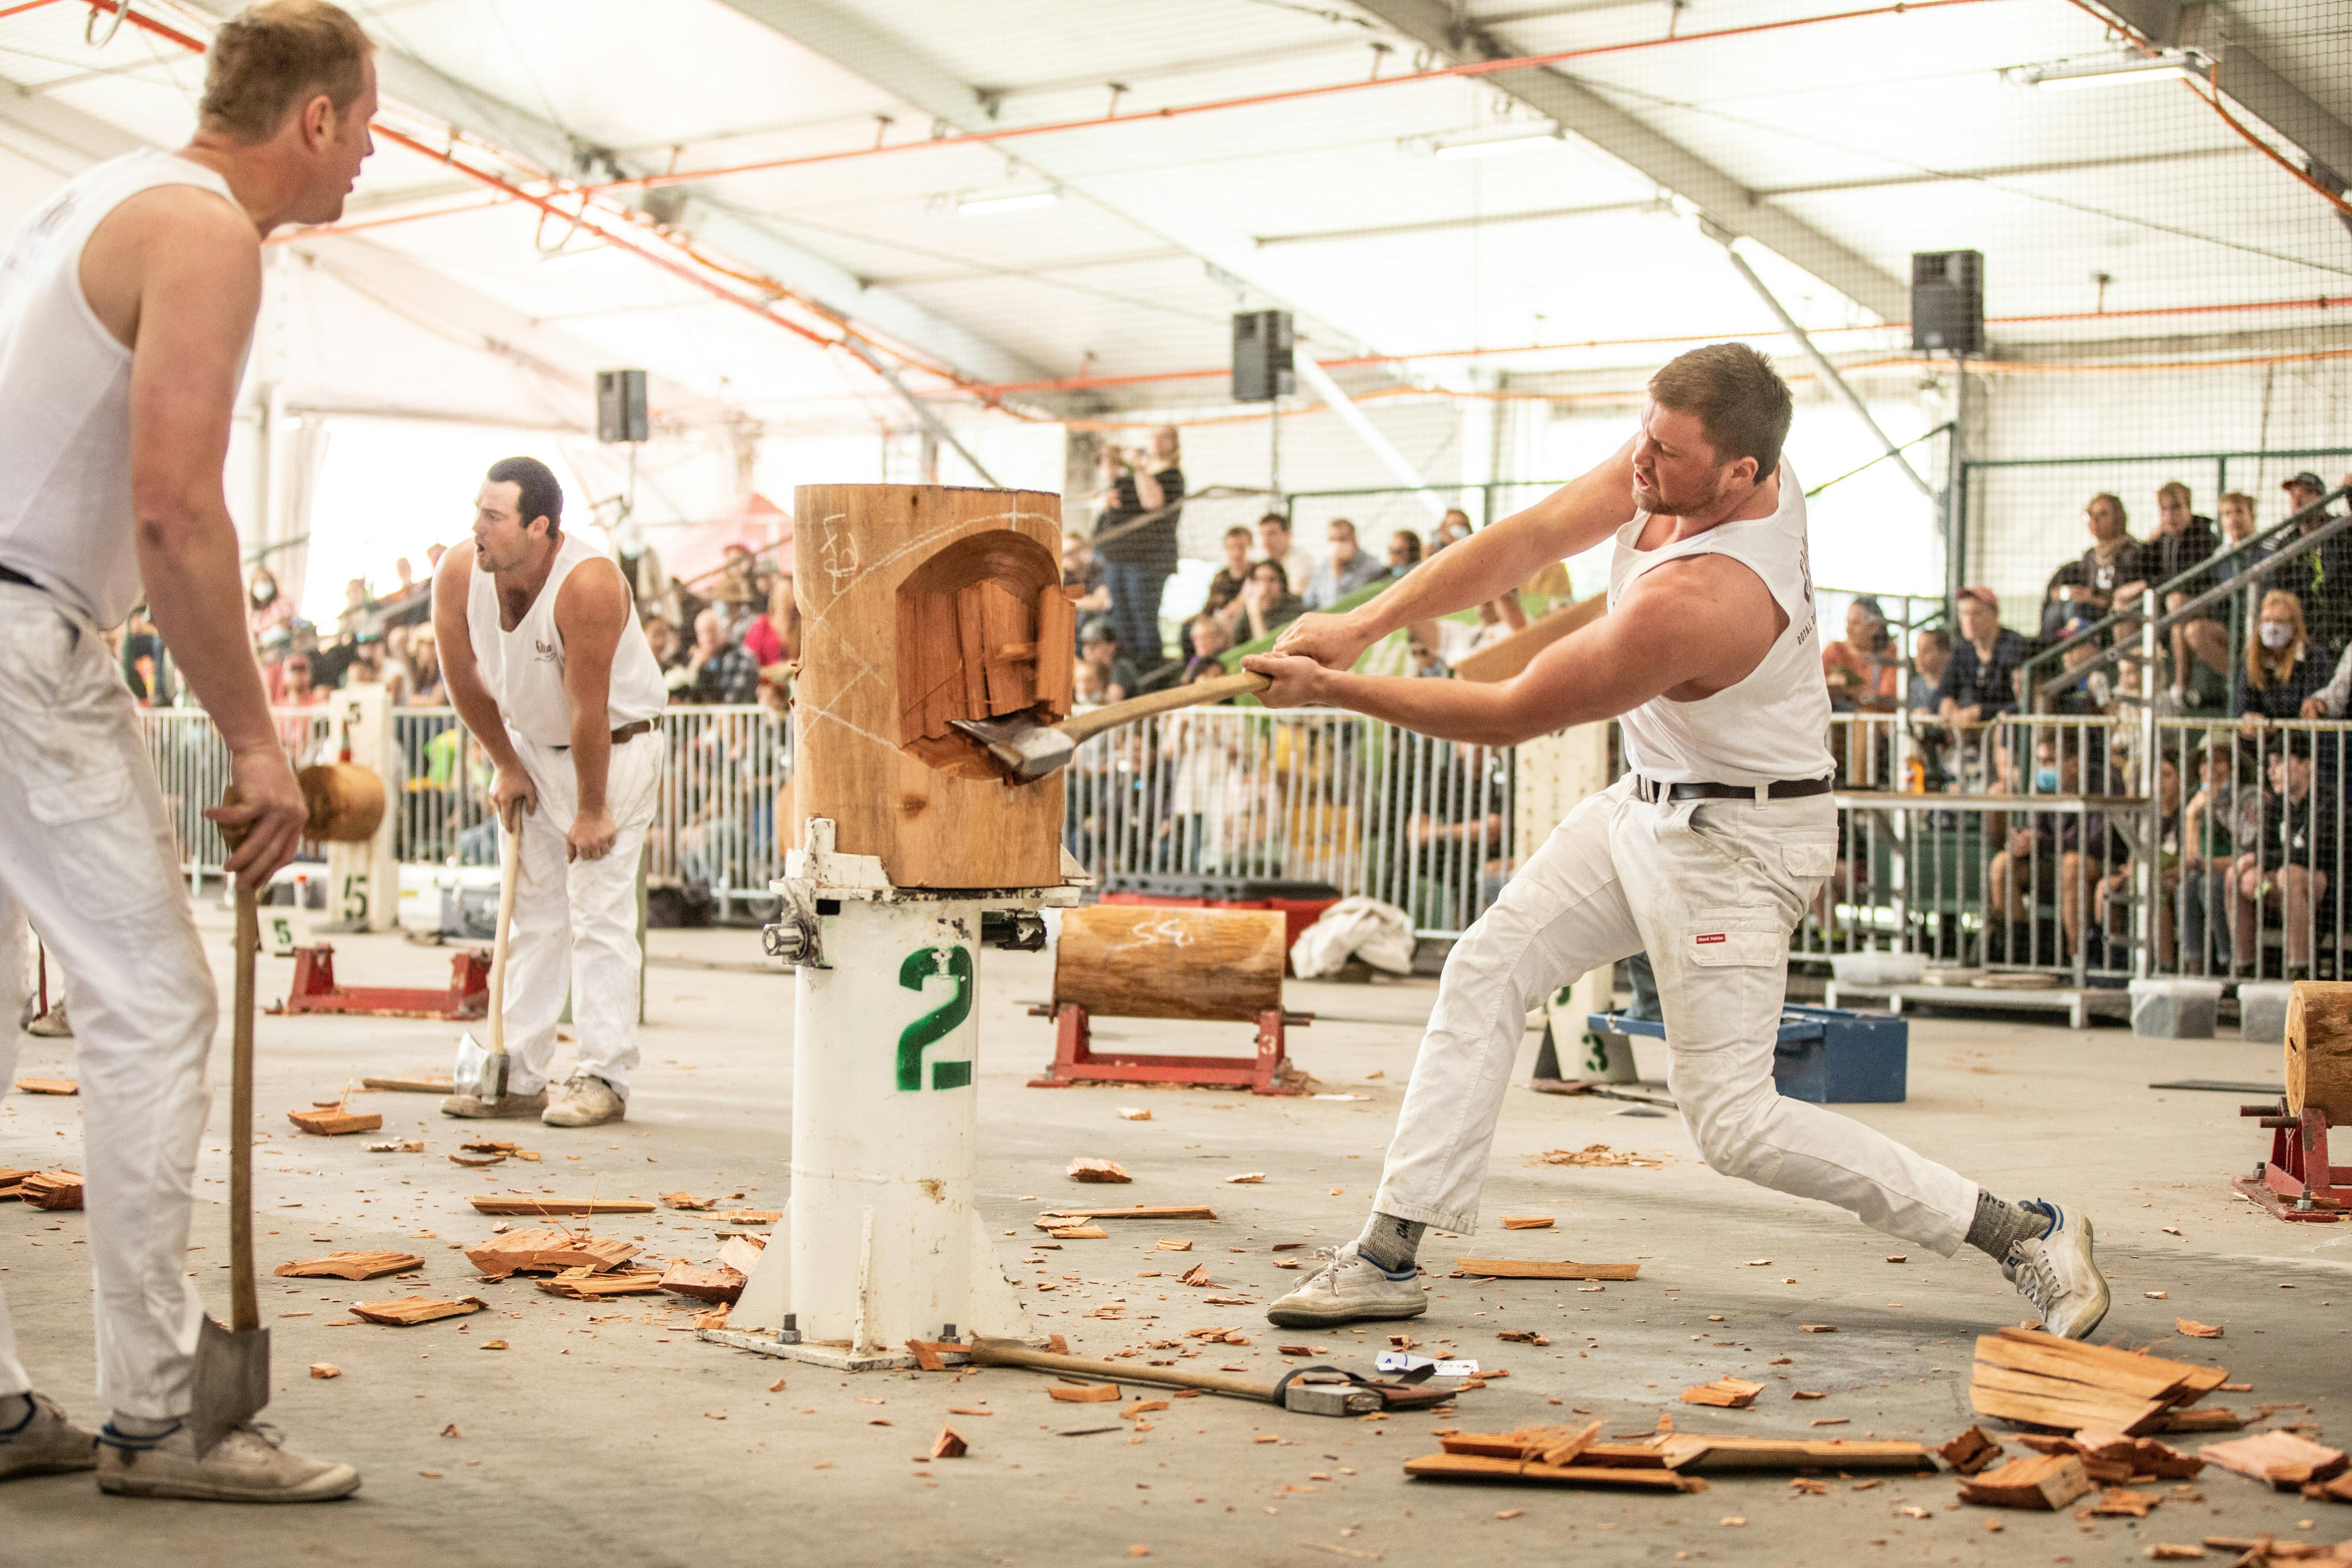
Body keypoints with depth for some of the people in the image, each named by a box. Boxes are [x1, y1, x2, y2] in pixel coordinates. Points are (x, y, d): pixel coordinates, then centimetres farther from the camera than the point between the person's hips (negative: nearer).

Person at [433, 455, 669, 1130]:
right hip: (531, 743, 6)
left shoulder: (588, 584, -32)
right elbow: (465, 682, 0)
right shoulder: (458, 573, -15)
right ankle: (518, 1077, 10)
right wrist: (507, 767, 5)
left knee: (600, 914, -8)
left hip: (615, 747, -6)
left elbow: (589, 710, -26)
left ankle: (603, 1079, -4)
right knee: (531, 914, 7)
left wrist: (592, 810, -20)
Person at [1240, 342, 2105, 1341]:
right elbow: (1529, 541, -5)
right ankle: (1389, 1256, 13)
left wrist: (1336, 690, -18)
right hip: (1650, 806, 10)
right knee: (1485, 971, 7)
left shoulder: (1692, 604, -34)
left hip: (1734, 844, -10)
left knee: (1734, 1123, -6)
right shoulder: (1694, 457, -10)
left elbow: (1512, 715, -24)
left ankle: (2030, 1237, 2)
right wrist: (1362, 624, -14)